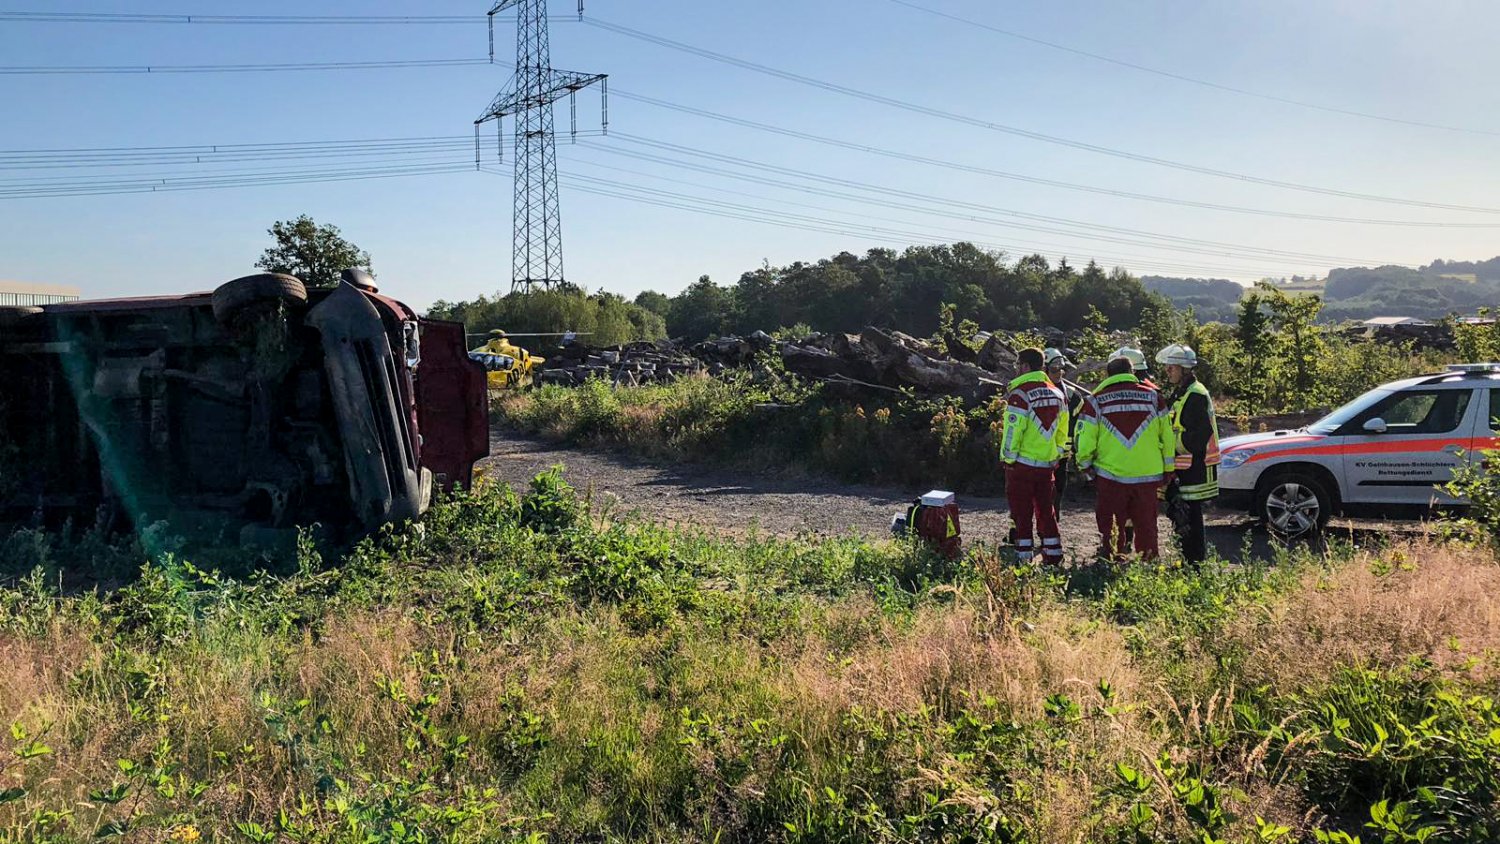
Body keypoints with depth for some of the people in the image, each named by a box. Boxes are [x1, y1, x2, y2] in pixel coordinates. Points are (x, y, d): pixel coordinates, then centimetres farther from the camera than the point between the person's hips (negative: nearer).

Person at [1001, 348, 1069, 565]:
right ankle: (1053, 558, 18)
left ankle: (1024, 559, 4)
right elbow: (1062, 432, 13)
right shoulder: (1057, 394, 8)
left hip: (1022, 464, -6)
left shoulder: (1020, 394, -14)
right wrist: (1056, 456, 19)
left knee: (1022, 514, 1)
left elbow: (1013, 430, -16)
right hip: (1047, 464, 6)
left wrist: (1009, 458, -6)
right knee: (1046, 513, 15)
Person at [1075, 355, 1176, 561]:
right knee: (1146, 523, 12)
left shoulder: (1096, 401, -3)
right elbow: (1167, 436, 6)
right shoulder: (1153, 397, 2)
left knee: (1110, 523, 9)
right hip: (1148, 474, 2)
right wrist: (1169, 468, 15)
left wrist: (1085, 464, 11)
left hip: (1110, 474, -1)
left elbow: (1086, 438, -3)